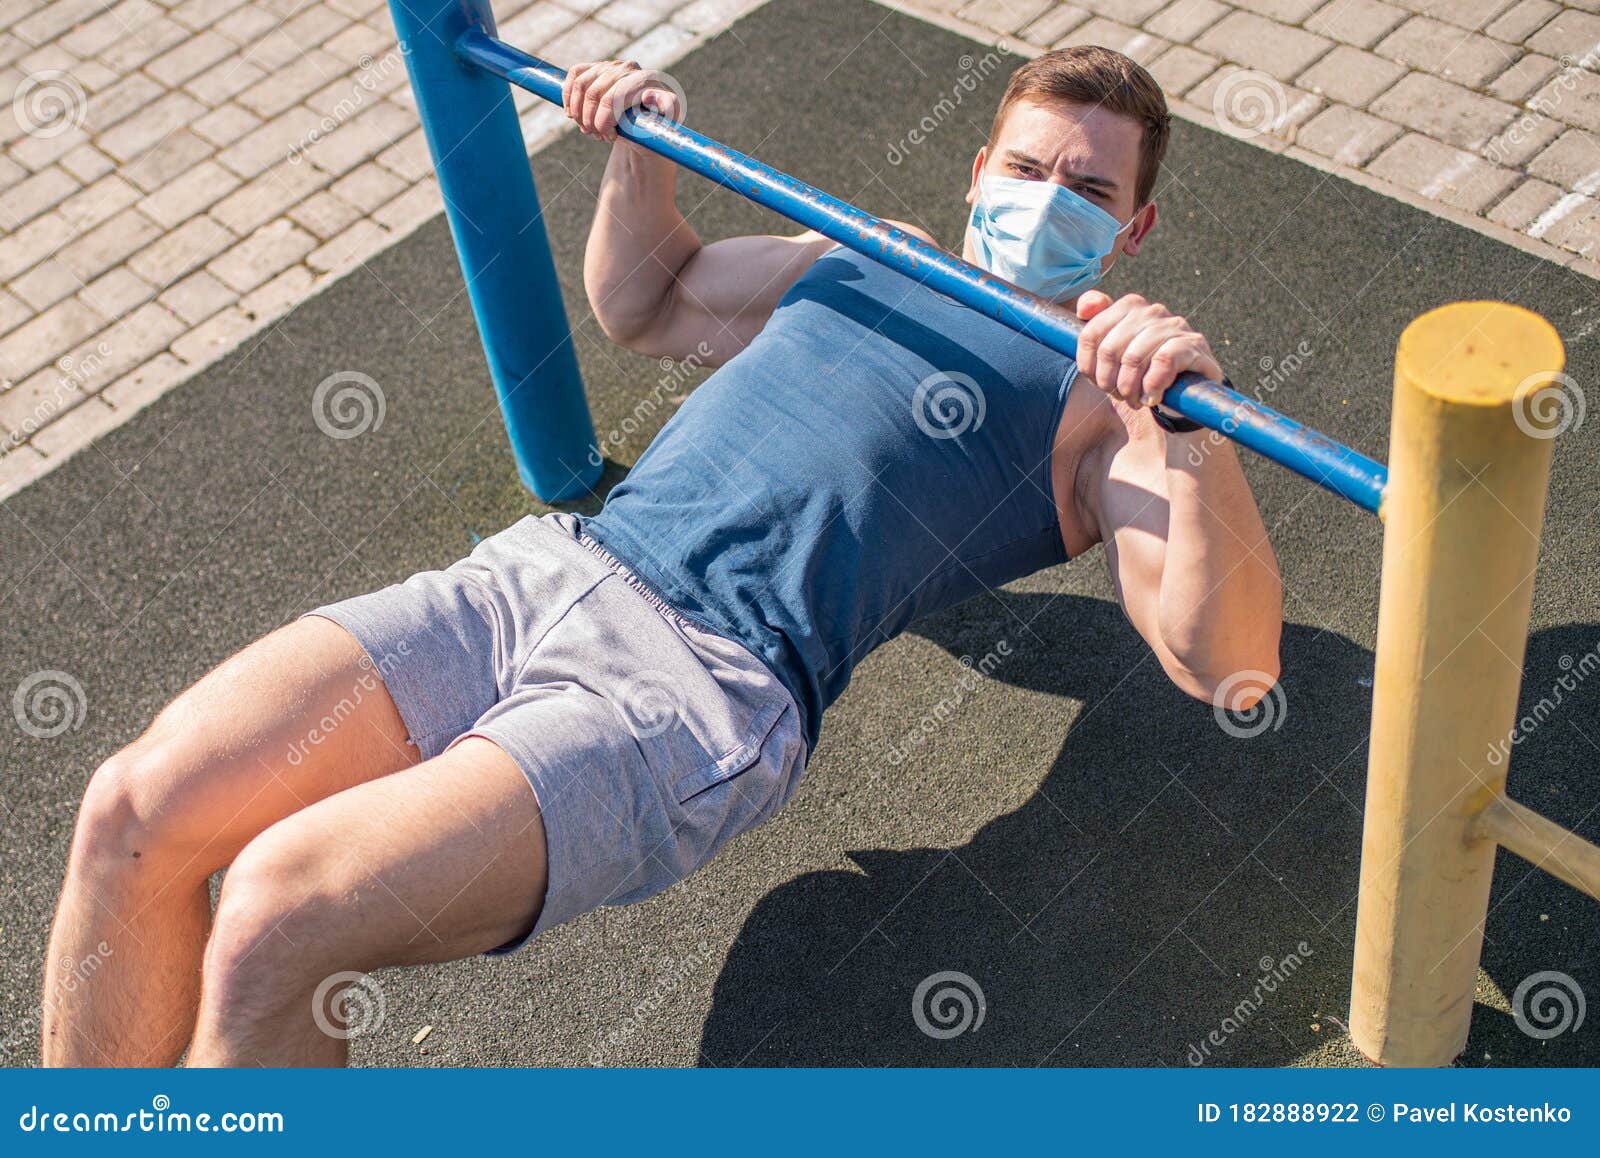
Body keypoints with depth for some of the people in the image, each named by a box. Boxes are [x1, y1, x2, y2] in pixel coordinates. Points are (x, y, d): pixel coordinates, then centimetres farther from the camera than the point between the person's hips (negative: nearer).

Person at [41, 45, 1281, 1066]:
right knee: (136, 806, -10)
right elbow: (644, 303, 39)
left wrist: (1188, 422, -24)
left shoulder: (1101, 401, 7)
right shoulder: (865, 256, 25)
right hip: (547, 568, 7)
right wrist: (642, 151, 20)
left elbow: (1232, 667, -8)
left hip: (703, 688, -6)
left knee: (273, 920, -25)